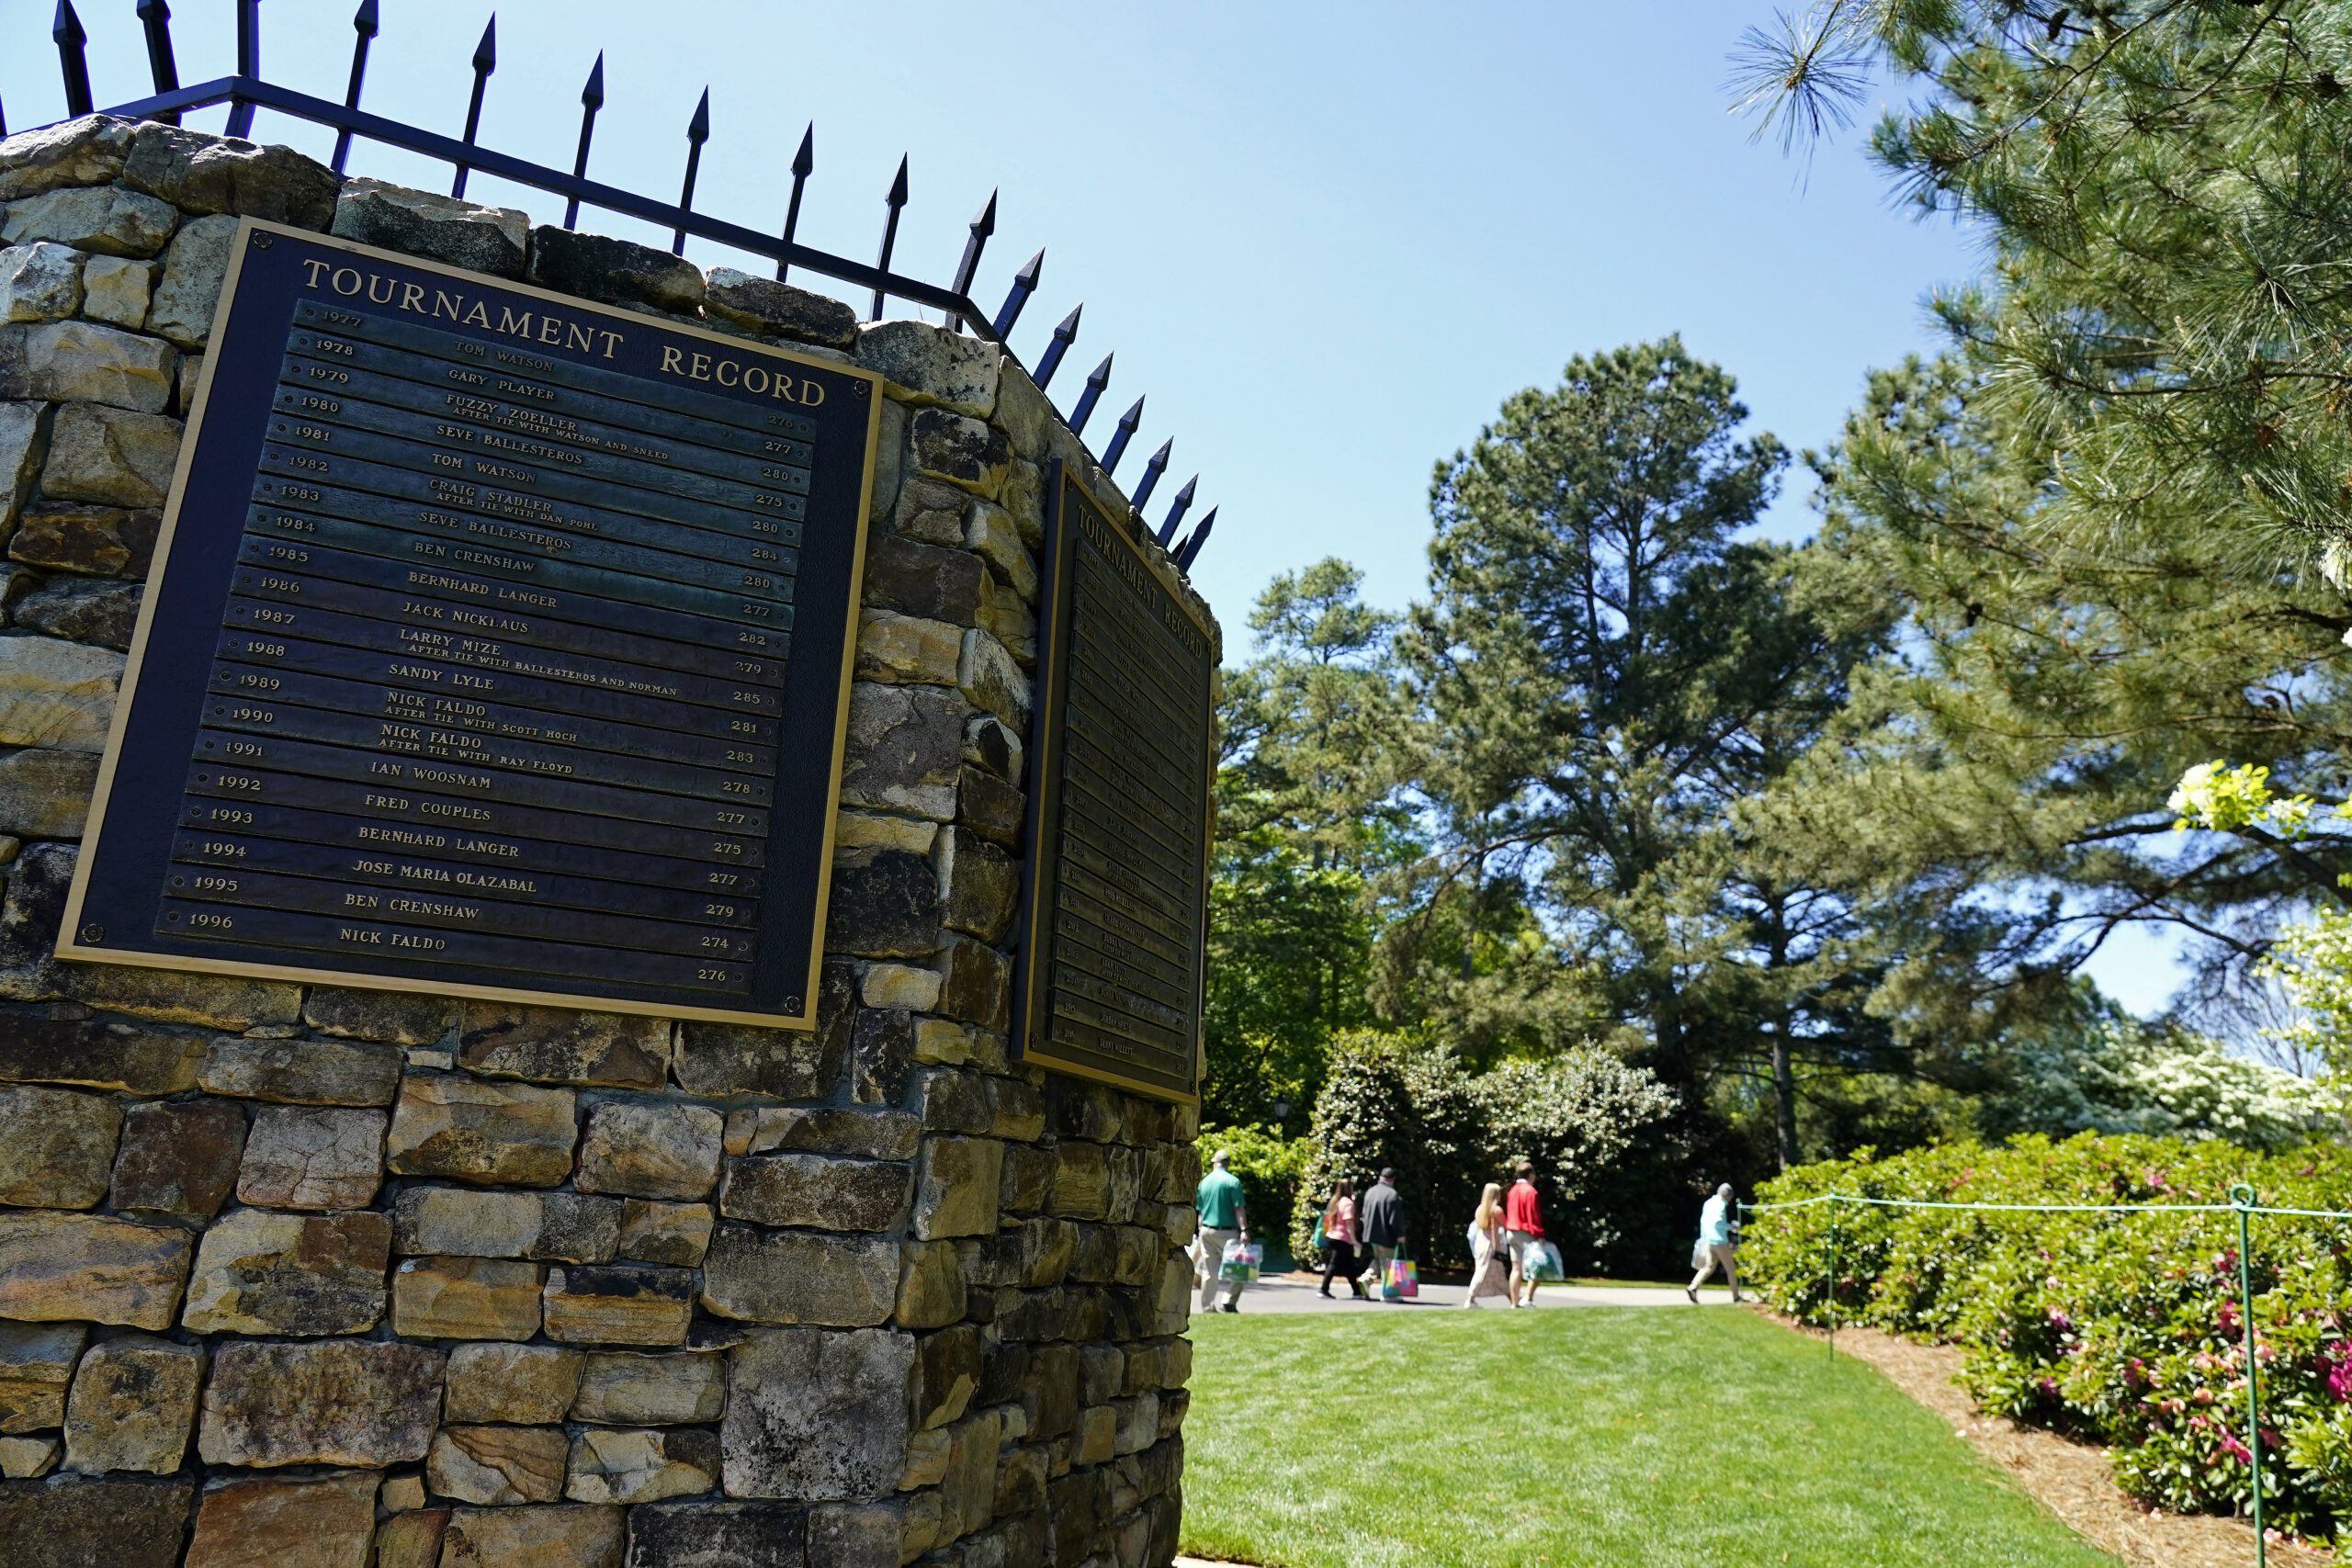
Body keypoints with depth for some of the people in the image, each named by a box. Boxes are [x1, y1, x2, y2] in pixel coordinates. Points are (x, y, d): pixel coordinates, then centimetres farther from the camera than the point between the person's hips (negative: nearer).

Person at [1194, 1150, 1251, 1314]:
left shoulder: (1204, 1182, 9)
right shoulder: (1233, 1181, -8)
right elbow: (1239, 1208, -14)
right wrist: (1244, 1230, -16)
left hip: (1206, 1231, 6)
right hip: (1226, 1233, -5)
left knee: (1209, 1271, 9)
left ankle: (1207, 1307, 11)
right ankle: (1229, 1303, -6)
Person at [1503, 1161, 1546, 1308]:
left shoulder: (1512, 1190, 12)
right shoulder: (1530, 1191, -12)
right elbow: (1533, 1215, -16)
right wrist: (1539, 1235, -14)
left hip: (1511, 1232, 8)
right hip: (1526, 1234, -8)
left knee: (1516, 1268, 8)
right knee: (1537, 1266, -3)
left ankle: (1514, 1303, 7)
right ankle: (1528, 1298, -13)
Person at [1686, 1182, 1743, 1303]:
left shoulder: (1708, 1203, 14)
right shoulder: (1721, 1204, -12)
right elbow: (1717, 1221, -24)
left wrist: (1703, 1238, 26)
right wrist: (1731, 1227, -11)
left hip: (1708, 1241, 7)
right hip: (1720, 1241, -7)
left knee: (1709, 1267, 3)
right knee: (1731, 1268, 7)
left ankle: (1692, 1288, -16)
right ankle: (1736, 1297, 14)